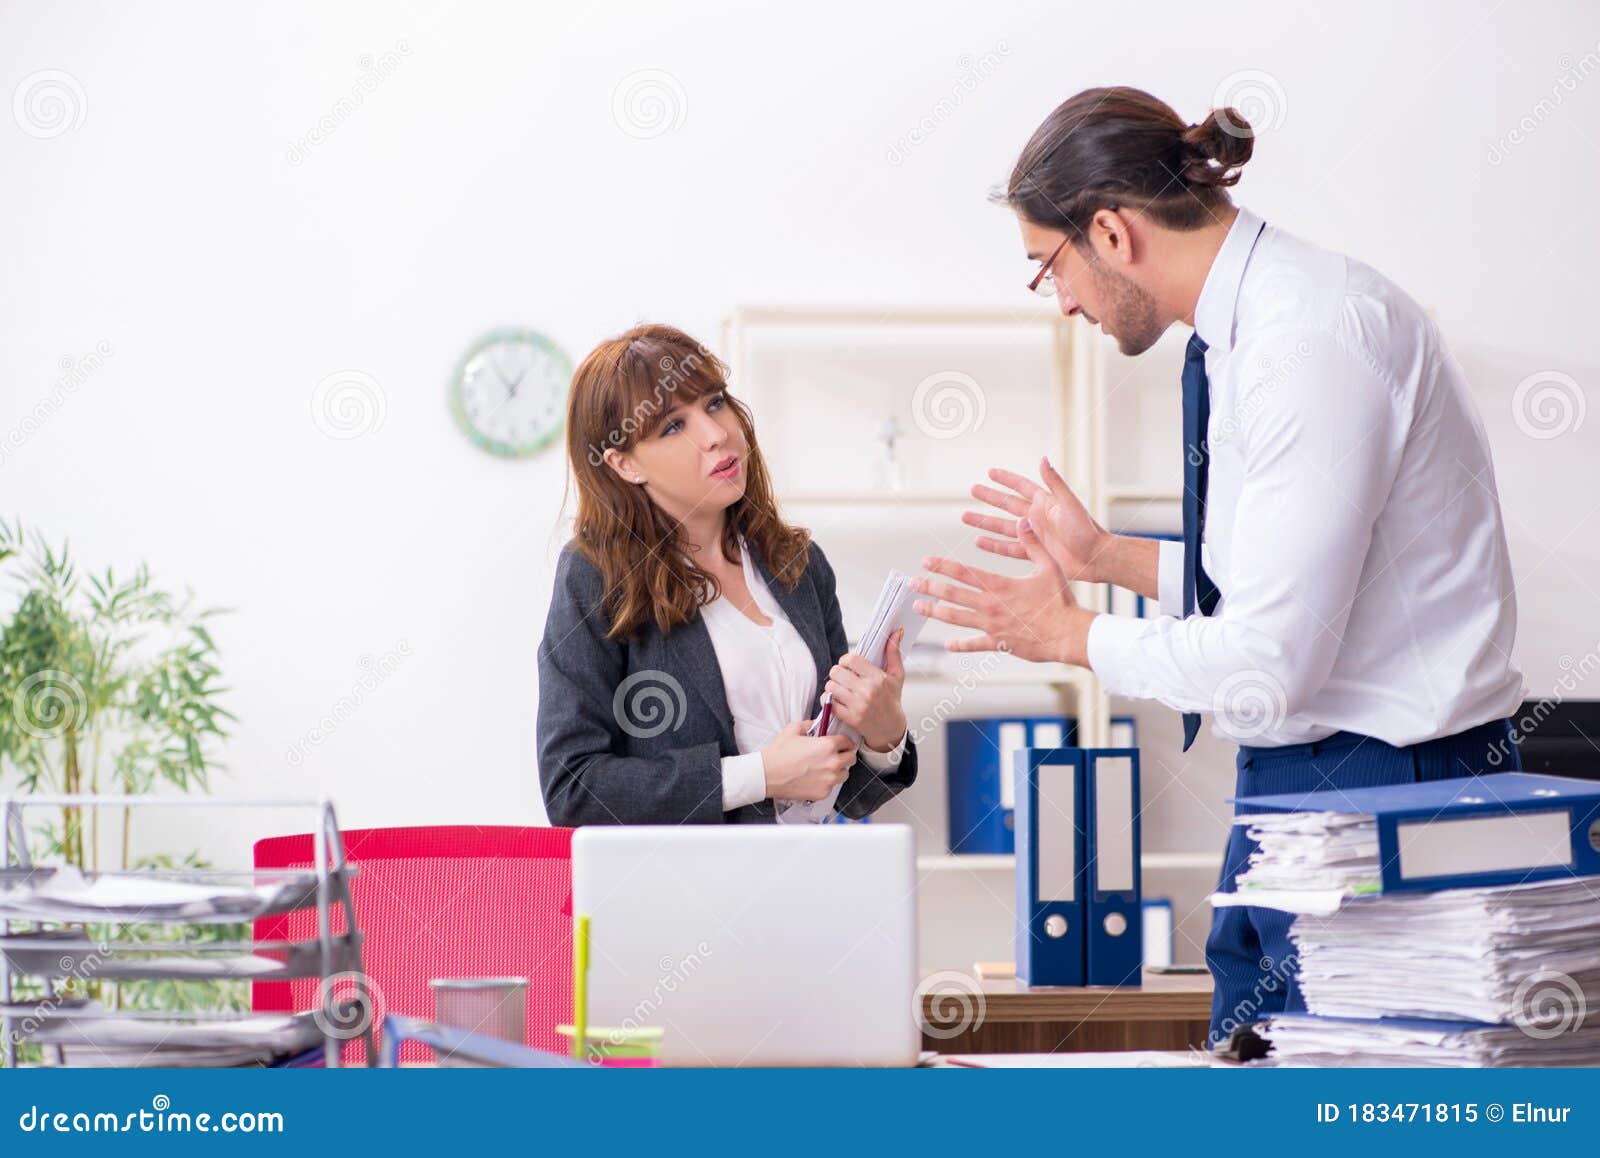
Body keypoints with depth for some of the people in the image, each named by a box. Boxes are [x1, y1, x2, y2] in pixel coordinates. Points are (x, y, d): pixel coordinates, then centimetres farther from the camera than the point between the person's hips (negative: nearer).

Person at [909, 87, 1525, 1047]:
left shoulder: (1314, 339, -21)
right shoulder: (1252, 323, 10)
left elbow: (1270, 664, -23)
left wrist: (1069, 634, -8)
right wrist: (1106, 556, 20)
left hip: (1380, 786, -10)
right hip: (1296, 773, 10)